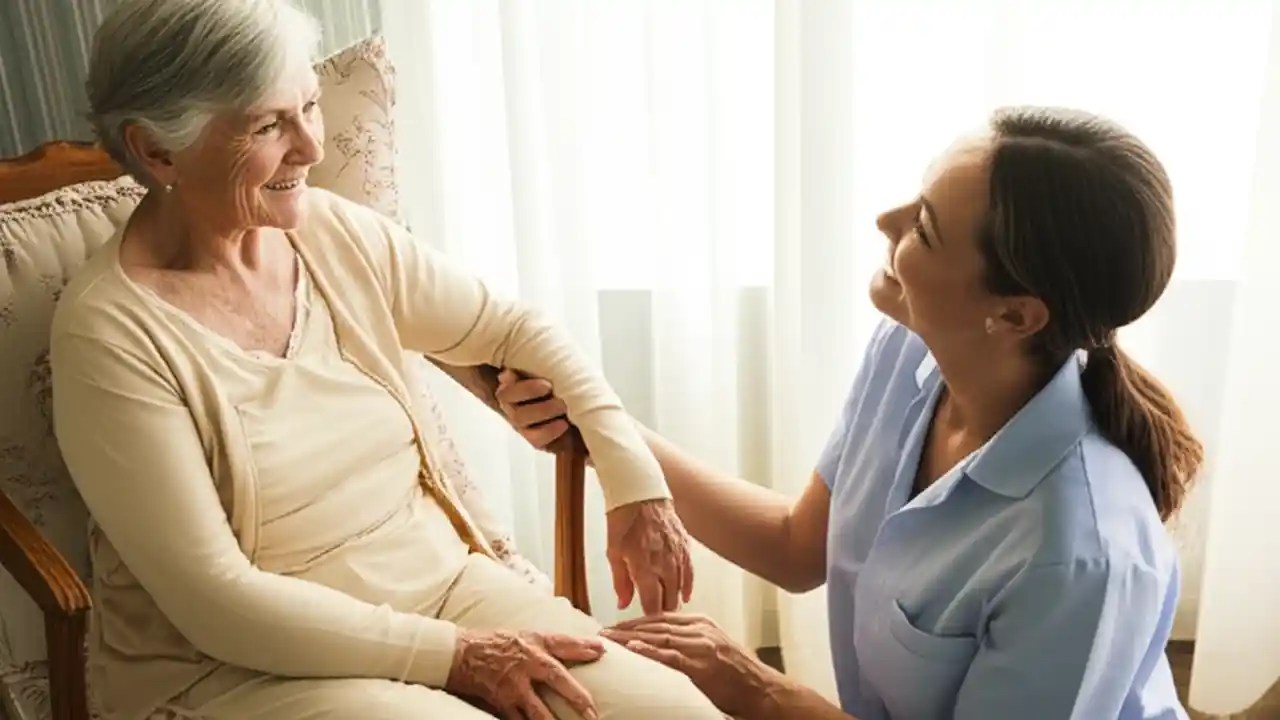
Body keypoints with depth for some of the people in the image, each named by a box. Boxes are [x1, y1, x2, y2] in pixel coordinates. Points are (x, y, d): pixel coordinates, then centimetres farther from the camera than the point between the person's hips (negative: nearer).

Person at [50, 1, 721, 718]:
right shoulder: (111, 332, -16)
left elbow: (516, 330, 7)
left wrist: (635, 482, -3)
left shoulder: (339, 233, -1)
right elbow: (216, 602, -16)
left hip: (444, 583, 5)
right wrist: (451, 656, -17)